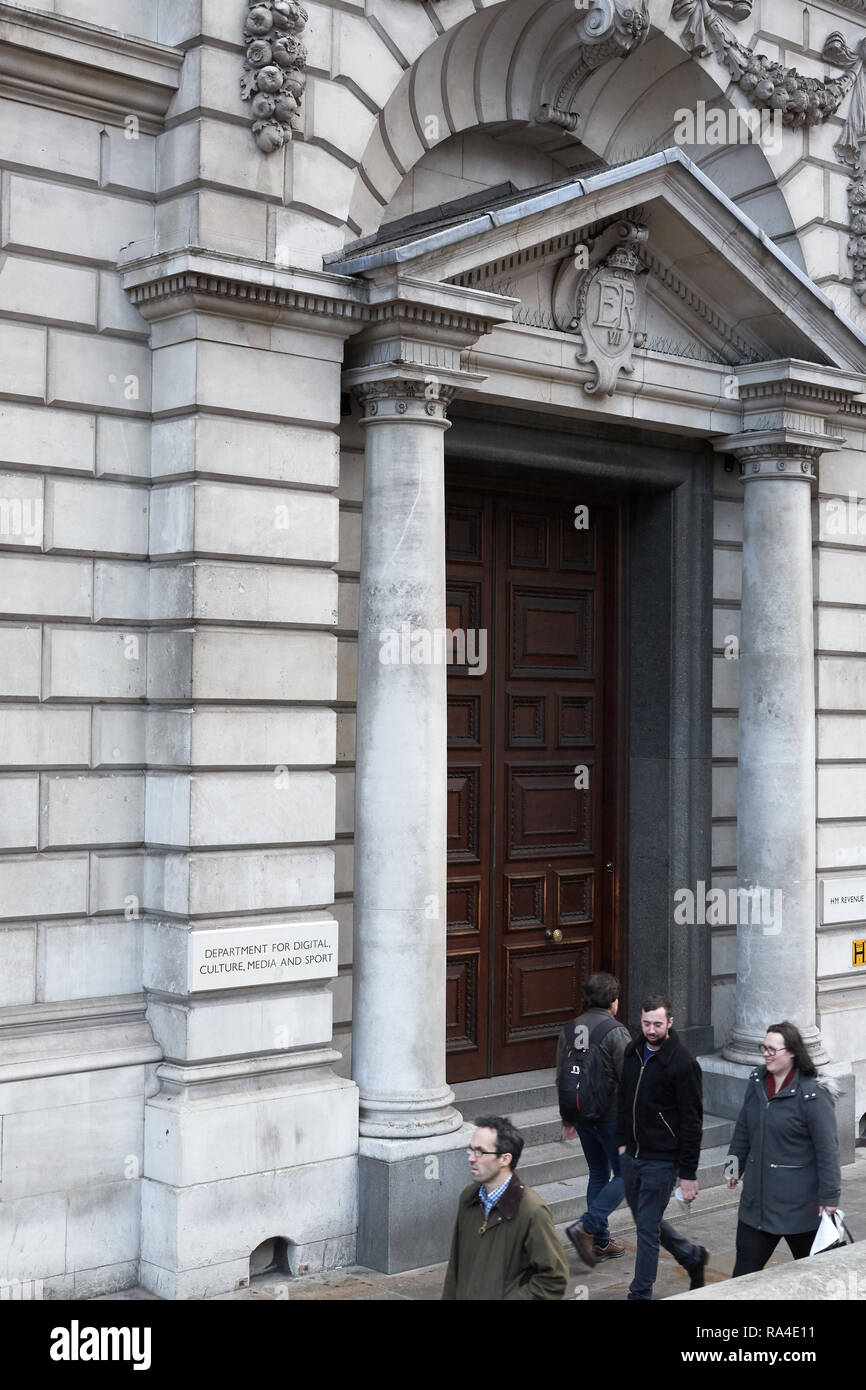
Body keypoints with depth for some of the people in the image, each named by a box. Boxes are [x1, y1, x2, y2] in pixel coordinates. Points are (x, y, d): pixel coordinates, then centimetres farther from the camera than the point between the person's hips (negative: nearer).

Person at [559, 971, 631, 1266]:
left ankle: (600, 1242, 19)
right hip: (612, 1115, -7)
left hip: (582, 1115, 7)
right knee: (624, 1174, 4)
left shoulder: (569, 1030, 5)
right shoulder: (616, 1032, -17)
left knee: (598, 1174, 17)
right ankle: (587, 1227, -9)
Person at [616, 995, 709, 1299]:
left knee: (647, 1227, -2)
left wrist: (688, 1173, -16)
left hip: (661, 1160, -7)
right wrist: (623, 1141, 14)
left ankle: (640, 1293, 11)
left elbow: (691, 1122, -15)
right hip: (632, 1155, 7)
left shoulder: (683, 1063, -17)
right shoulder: (633, 1052, 5)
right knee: (646, 1219, 18)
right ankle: (692, 1256, 40)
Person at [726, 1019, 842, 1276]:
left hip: (799, 1202, -6)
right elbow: (743, 1130, 16)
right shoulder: (756, 1081, 4)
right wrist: (735, 1166, 20)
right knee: (745, 1266, 6)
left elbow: (827, 1148, -15)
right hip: (757, 1197, 6)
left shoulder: (812, 1093, -16)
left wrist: (829, 1197, -15)